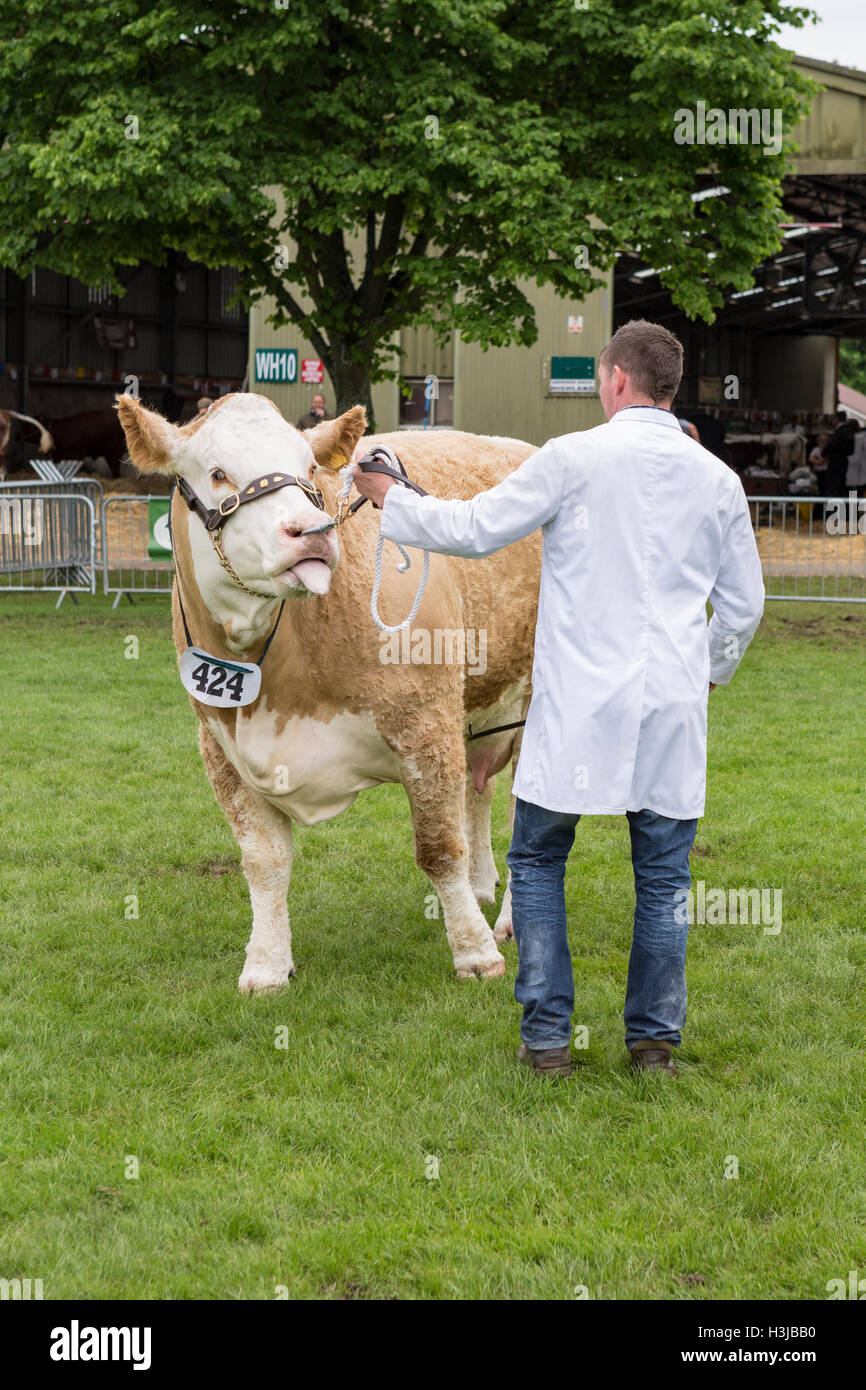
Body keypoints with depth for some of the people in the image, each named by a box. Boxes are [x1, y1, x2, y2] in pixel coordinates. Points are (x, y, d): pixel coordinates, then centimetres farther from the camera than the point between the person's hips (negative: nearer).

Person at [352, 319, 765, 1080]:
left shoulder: (574, 459, -6)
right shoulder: (717, 479, 5)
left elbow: (474, 530, -1)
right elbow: (743, 603, 12)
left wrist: (391, 498, 14)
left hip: (579, 706, -3)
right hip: (672, 706, 3)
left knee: (537, 861, 11)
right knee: (663, 875, 12)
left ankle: (548, 1038, 8)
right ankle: (655, 1040, 14)